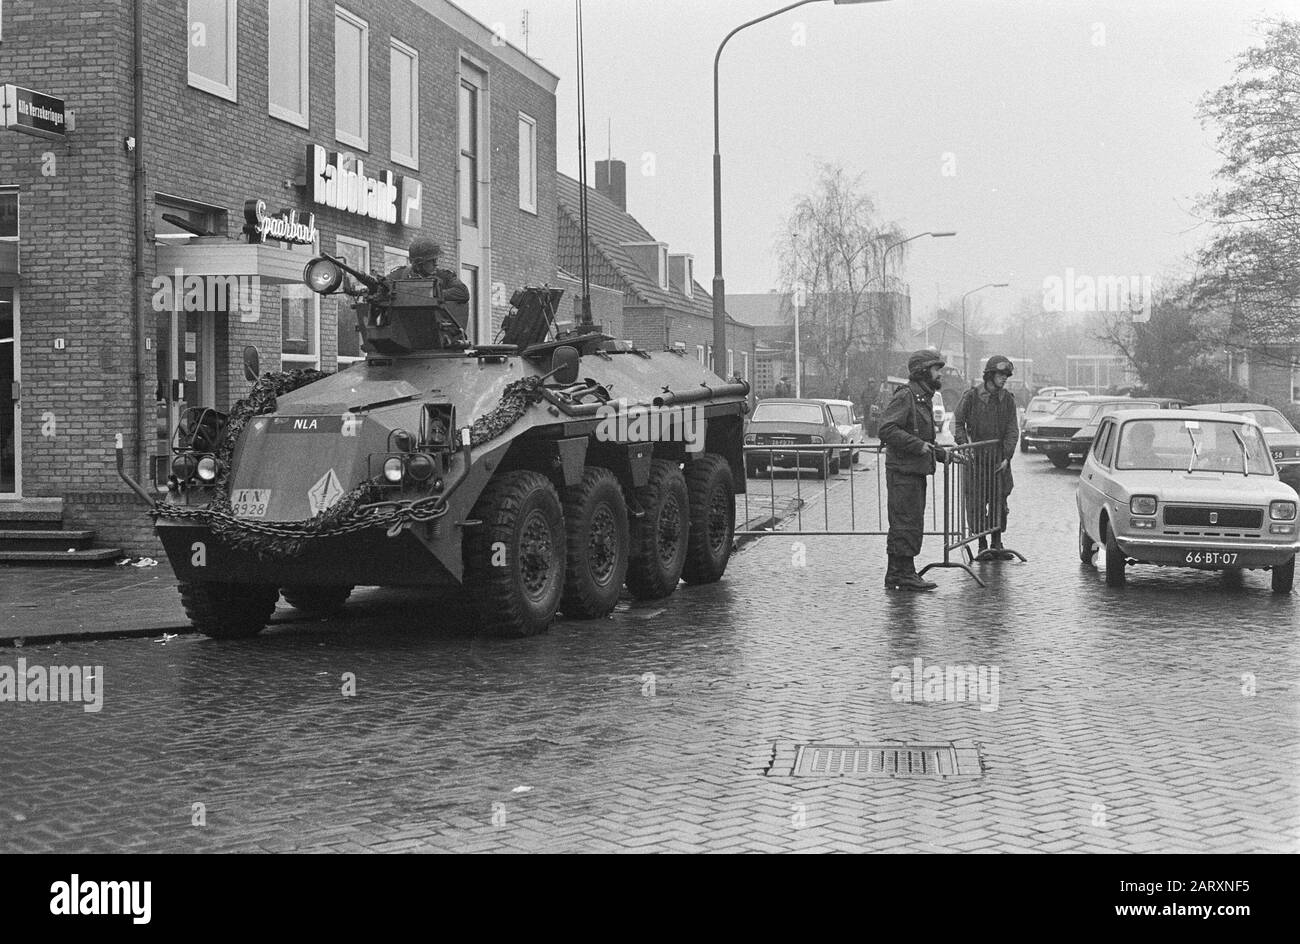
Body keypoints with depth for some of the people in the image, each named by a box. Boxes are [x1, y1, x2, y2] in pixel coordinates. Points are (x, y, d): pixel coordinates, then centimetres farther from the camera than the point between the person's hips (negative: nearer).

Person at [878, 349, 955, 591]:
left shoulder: (925, 399, 20)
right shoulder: (905, 396, -12)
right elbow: (887, 430, -22)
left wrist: (940, 453, 18)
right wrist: (918, 445, -23)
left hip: (917, 471, 10)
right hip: (903, 471, -10)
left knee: (907, 525, 12)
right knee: (907, 523, -9)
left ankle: (895, 575, 17)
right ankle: (905, 574, -7)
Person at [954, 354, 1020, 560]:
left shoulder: (1007, 399, 6)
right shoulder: (971, 396, -2)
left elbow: (1012, 430, 4)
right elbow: (958, 423, 2)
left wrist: (1006, 456, -6)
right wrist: (963, 445, -11)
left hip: (999, 460, 3)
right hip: (976, 458, -3)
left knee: (999, 501, 5)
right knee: (977, 502, -3)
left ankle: (997, 544, 14)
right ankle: (982, 545, 4)